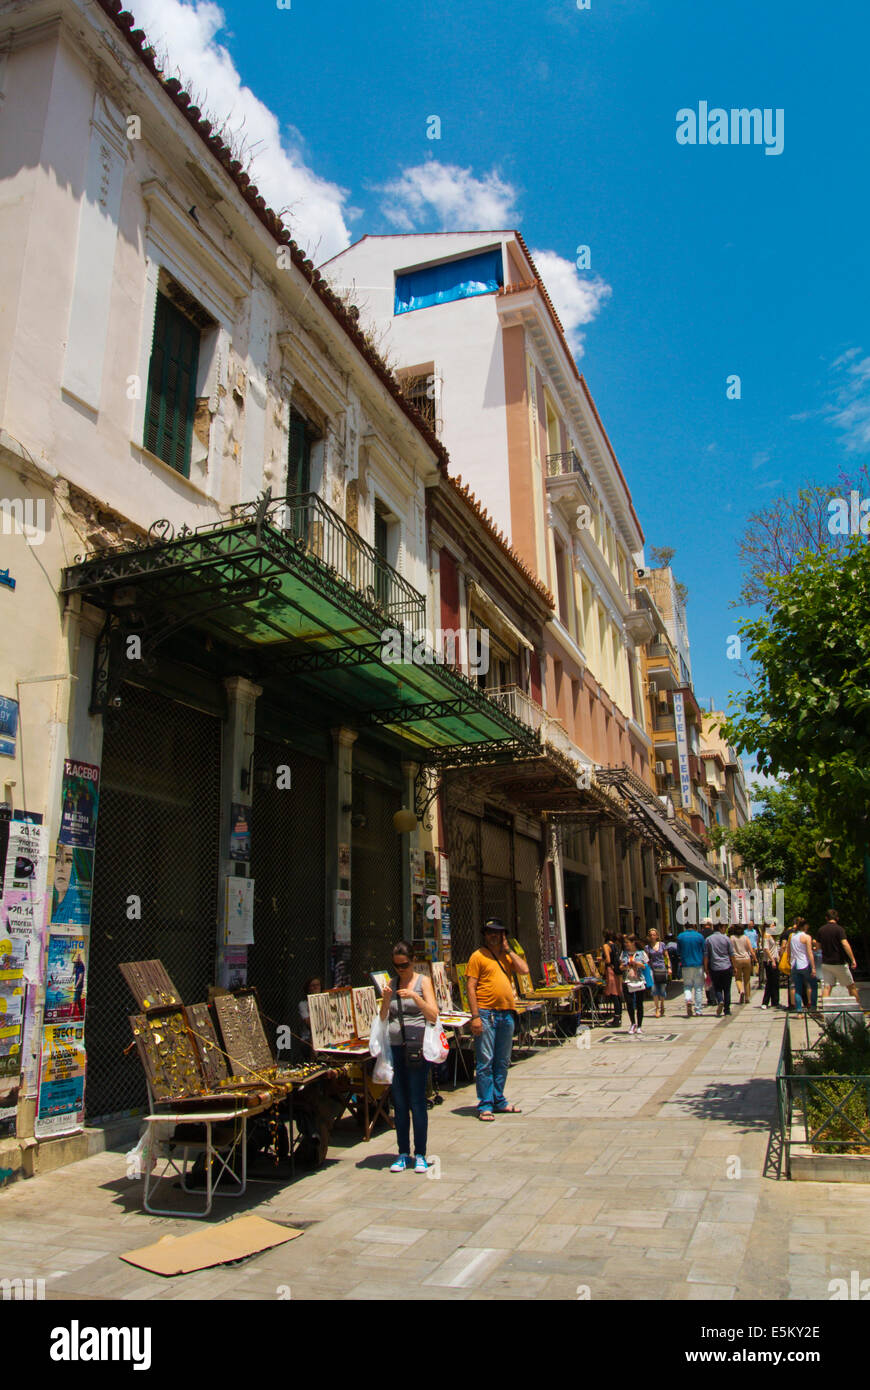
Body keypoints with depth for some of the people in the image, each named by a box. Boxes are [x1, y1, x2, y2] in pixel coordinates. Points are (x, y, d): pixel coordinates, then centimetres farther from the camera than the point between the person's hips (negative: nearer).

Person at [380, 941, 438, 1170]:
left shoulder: (423, 981, 2)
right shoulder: (391, 983, 11)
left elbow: (433, 1015, -8)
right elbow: (383, 1018, 7)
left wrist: (415, 996, -20)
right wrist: (385, 1000, -10)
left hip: (417, 1046, -3)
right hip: (394, 1046, 3)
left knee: (417, 1102, -1)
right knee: (399, 1102, 7)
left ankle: (420, 1154, 10)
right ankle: (403, 1153, 18)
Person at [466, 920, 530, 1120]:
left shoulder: (507, 956, 16)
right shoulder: (478, 956, -2)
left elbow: (524, 970, 1)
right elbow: (470, 987, -8)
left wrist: (508, 950, 3)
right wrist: (475, 1016, -15)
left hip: (506, 1014, 6)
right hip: (486, 1013, -6)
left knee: (502, 1062, 13)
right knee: (485, 1062, -4)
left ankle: (499, 1101, 23)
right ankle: (485, 1105, 2)